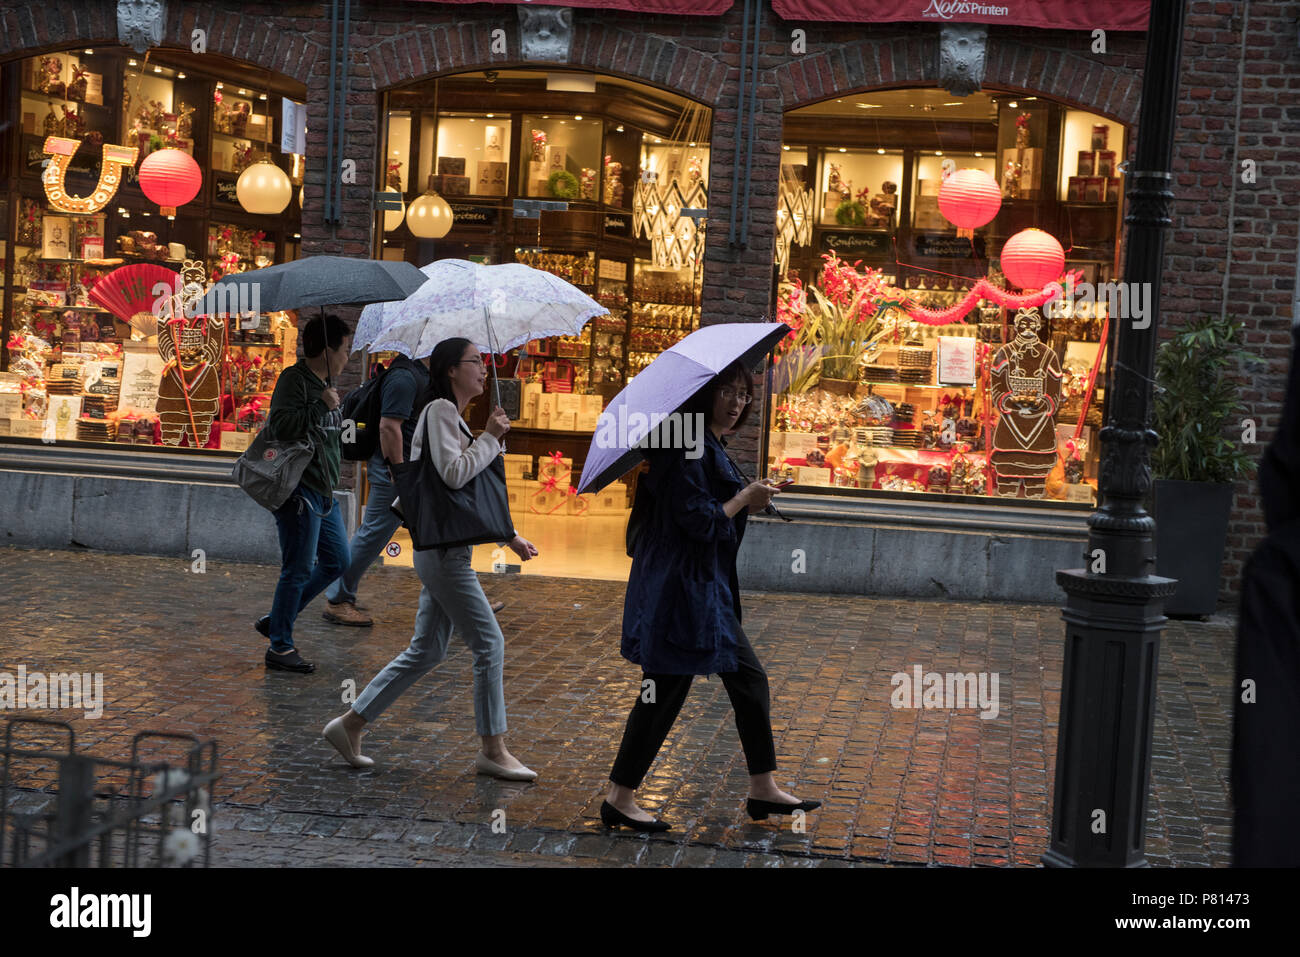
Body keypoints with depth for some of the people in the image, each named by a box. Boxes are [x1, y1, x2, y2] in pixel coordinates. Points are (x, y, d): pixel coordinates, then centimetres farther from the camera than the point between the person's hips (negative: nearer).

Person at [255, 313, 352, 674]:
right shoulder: (294, 379, -12)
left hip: (323, 492, 10)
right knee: (299, 569, -5)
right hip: (299, 491, -10)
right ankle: (280, 647, 4)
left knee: (336, 561, 14)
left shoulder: (326, 384, 16)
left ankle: (276, 620, 23)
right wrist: (322, 406, -26)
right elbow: (281, 427, -25)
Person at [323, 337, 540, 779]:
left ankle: (350, 723, 17)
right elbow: (454, 473, -22)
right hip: (441, 548, -10)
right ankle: (492, 750, 3)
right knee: (489, 643, -6)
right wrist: (491, 437, -11)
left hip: (446, 548, 10)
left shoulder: (455, 416, 20)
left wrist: (509, 536, 21)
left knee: (426, 650, 12)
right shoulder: (441, 410, -10)